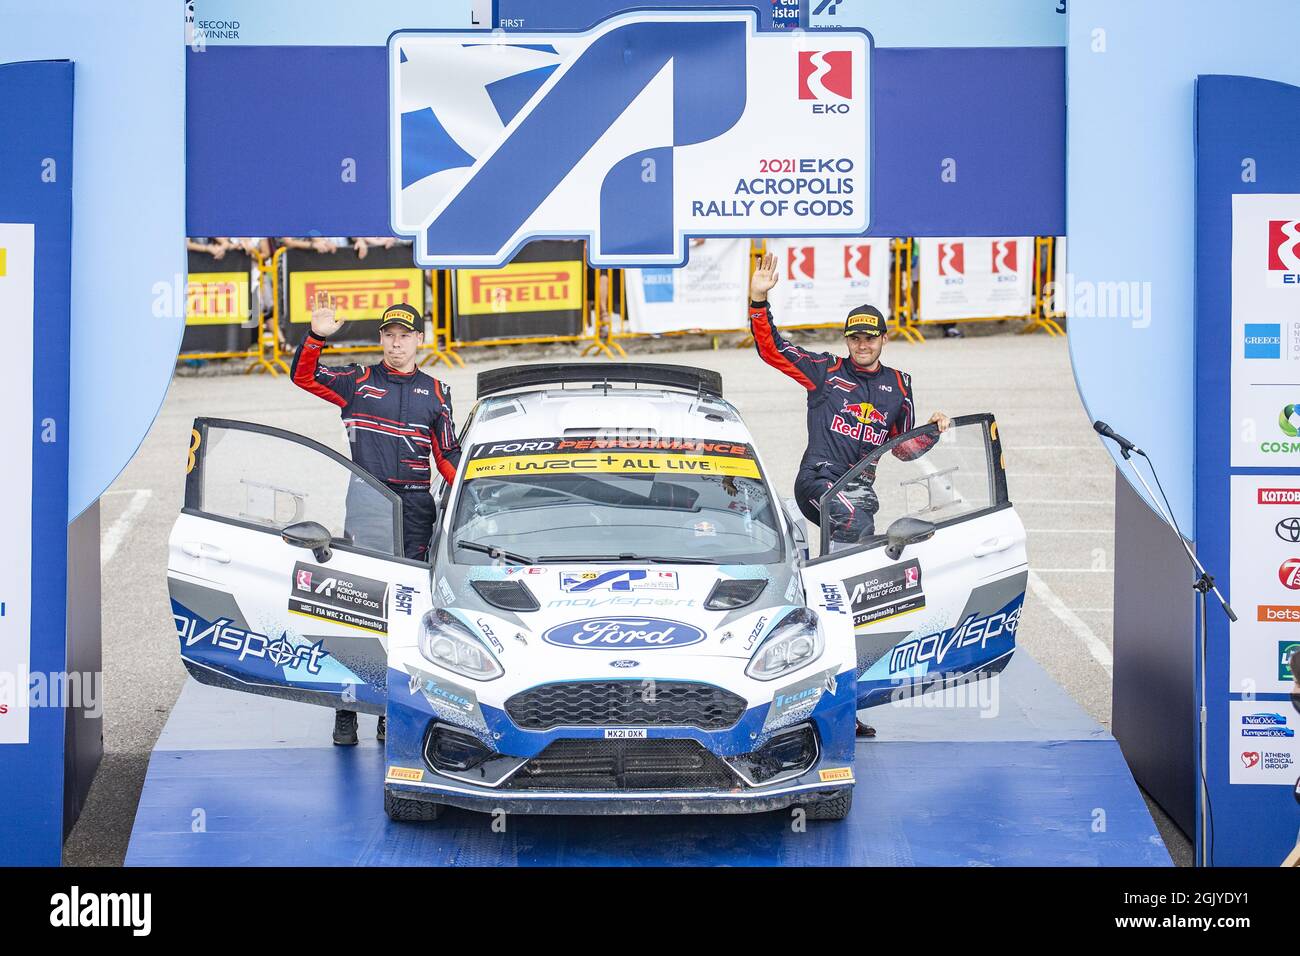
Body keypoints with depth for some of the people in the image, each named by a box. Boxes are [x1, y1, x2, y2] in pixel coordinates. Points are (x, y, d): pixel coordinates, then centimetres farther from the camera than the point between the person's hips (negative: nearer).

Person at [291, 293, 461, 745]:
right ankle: (345, 712, -7)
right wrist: (316, 338, -19)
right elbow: (303, 376, -3)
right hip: (368, 501, -3)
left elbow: (447, 455, 16)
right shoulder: (358, 382, 7)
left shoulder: (435, 392, 14)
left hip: (416, 506, 3)